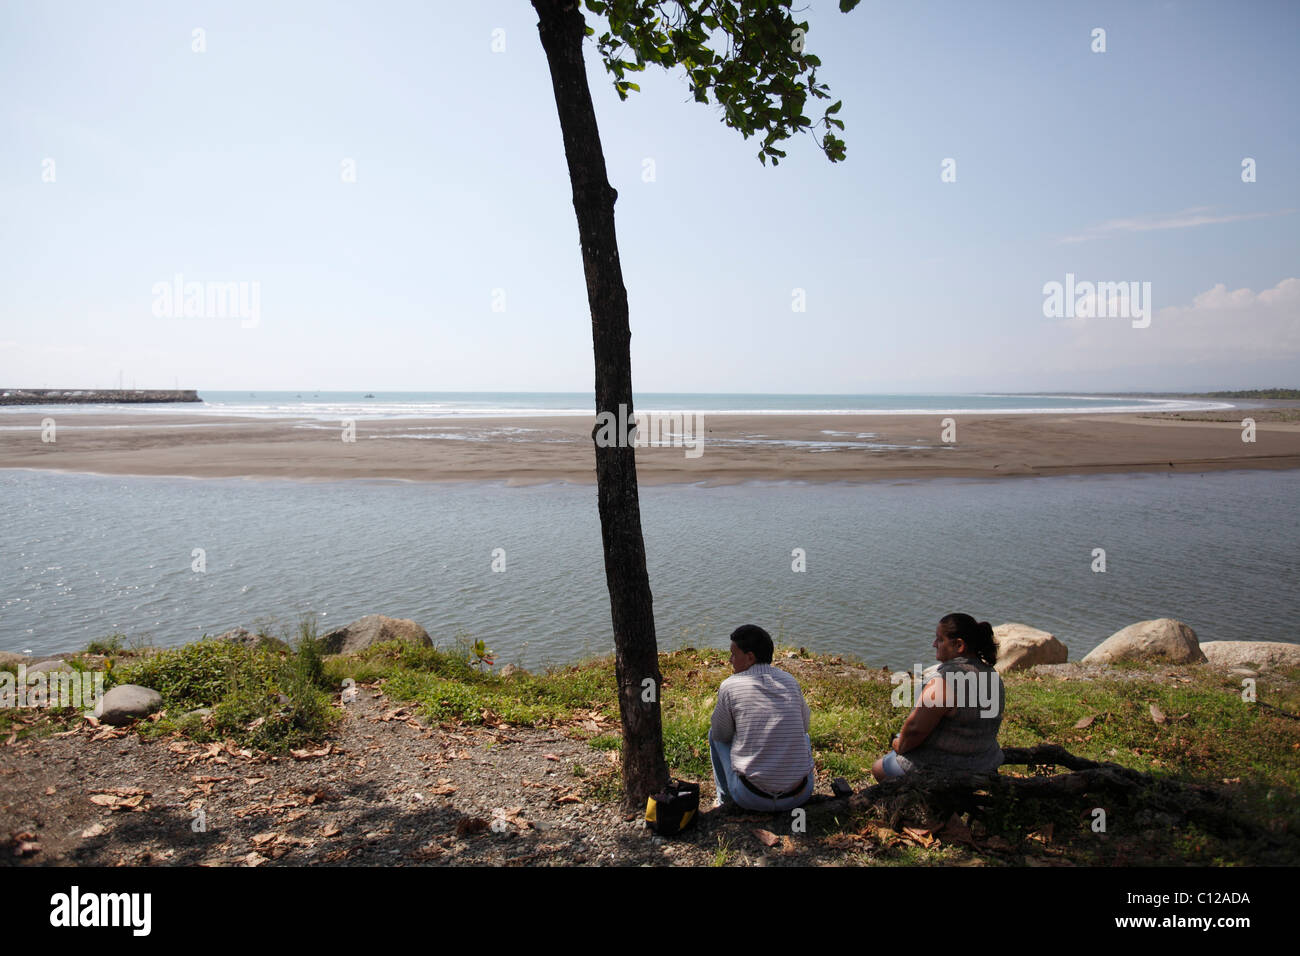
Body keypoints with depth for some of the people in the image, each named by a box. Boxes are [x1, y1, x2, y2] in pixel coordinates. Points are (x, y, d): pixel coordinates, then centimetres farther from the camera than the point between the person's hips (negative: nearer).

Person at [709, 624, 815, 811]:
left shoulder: (730, 686, -9)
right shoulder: (790, 682, 3)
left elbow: (721, 734, 6)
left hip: (751, 799, -3)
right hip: (799, 796, 3)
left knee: (714, 733, 21)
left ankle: (725, 799, 29)